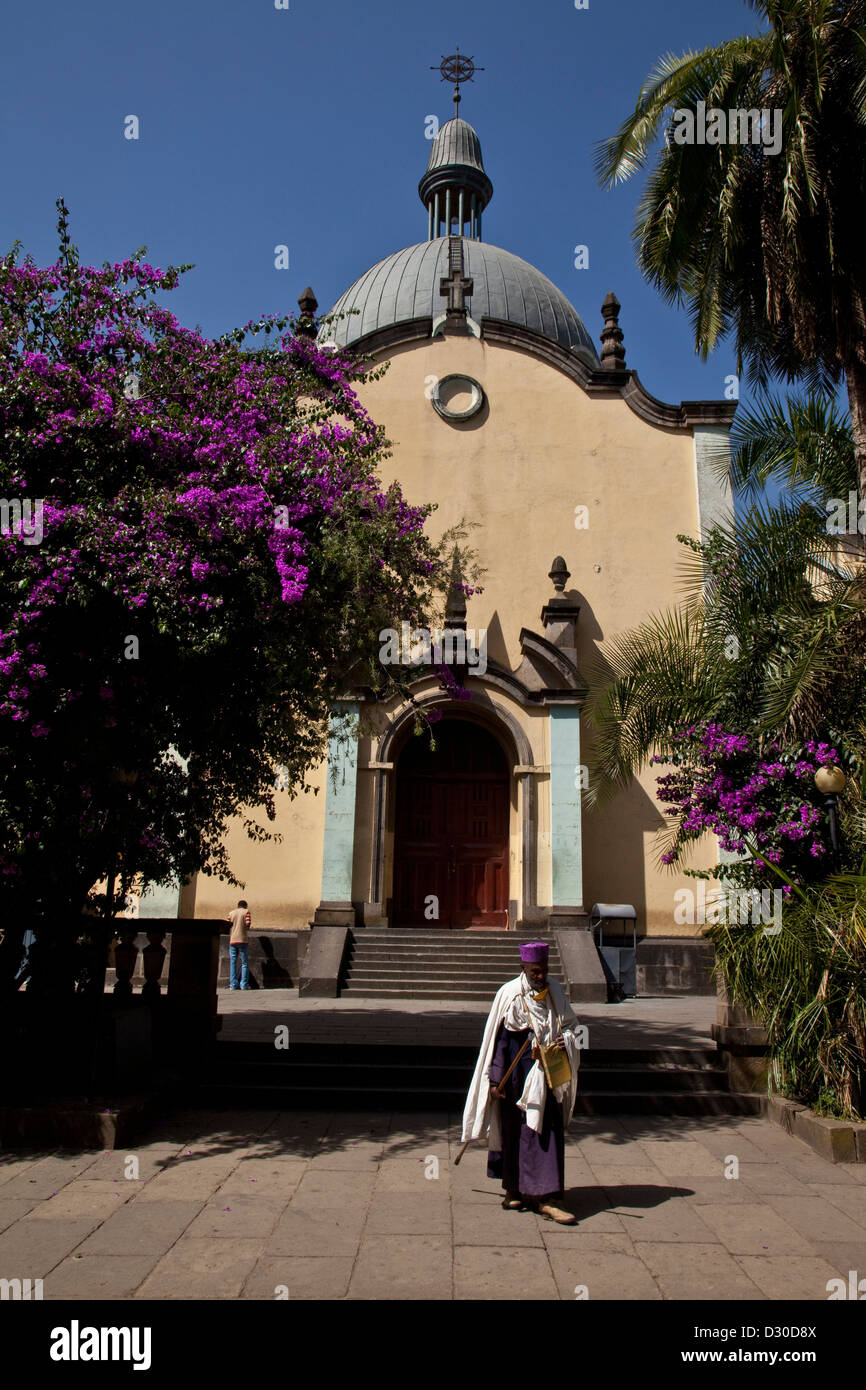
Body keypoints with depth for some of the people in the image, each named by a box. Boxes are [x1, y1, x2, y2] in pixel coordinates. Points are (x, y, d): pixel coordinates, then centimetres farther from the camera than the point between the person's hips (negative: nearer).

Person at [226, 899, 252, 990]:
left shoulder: (231, 912, 10)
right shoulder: (246, 911, 2)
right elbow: (248, 923, -11)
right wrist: (247, 928, 11)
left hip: (232, 940, 3)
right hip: (242, 940, -3)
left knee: (233, 963, 7)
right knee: (244, 963, 4)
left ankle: (233, 984, 4)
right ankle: (244, 984, -1)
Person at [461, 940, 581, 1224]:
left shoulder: (555, 991, 2)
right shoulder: (509, 994, -10)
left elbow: (571, 1024, 13)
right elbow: (497, 1039, -8)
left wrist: (565, 1042, -10)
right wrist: (495, 1079, -10)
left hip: (548, 1075, 3)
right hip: (518, 1074, -3)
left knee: (549, 1132, 0)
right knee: (515, 1131, 7)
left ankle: (546, 1198, 7)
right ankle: (515, 1189, 24)